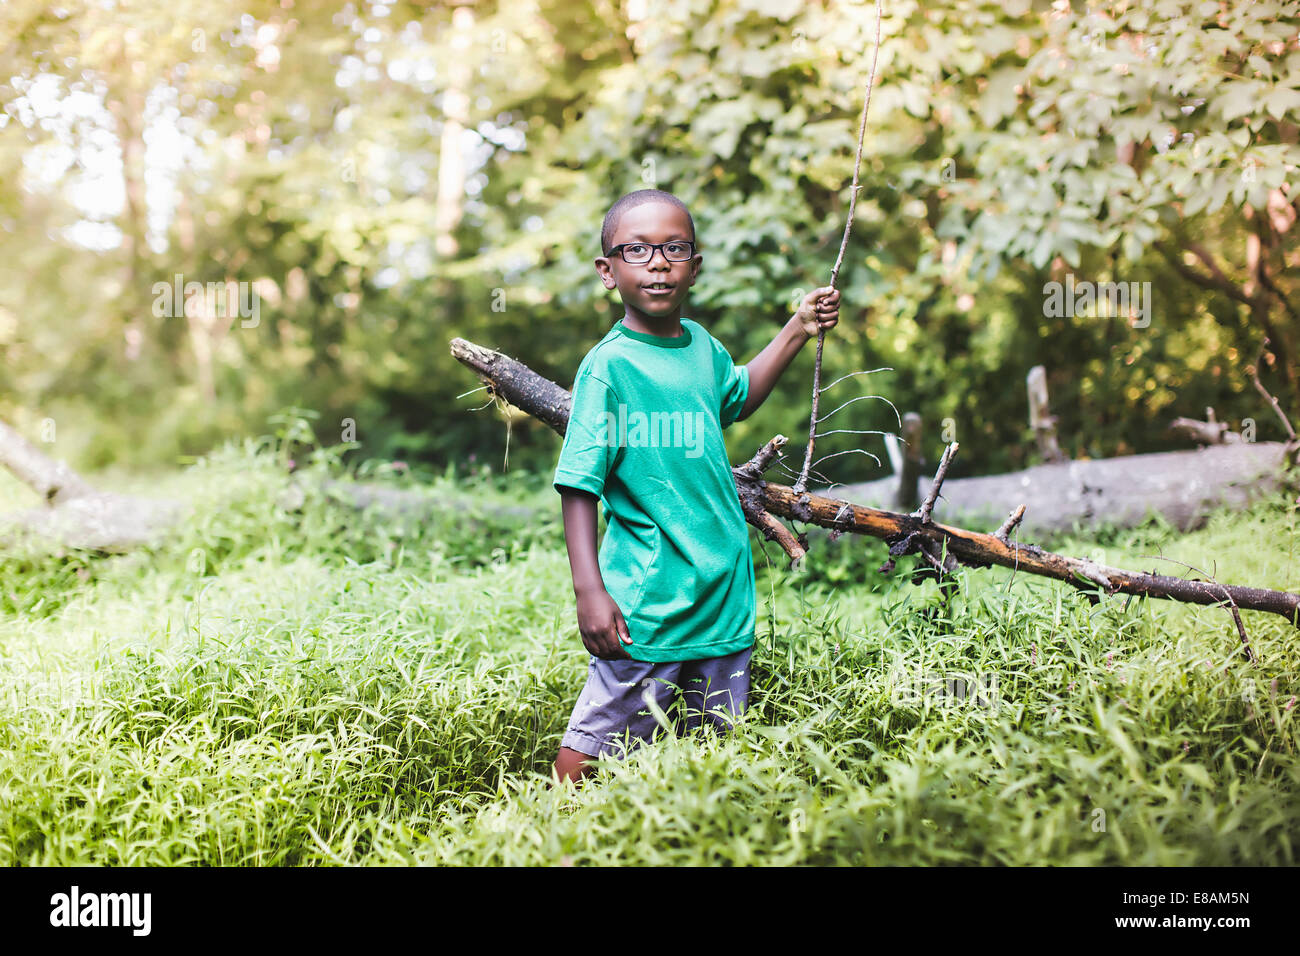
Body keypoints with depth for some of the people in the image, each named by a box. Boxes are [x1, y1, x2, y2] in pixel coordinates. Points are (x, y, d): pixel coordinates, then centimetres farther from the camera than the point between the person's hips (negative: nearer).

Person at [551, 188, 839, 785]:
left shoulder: (702, 345, 7)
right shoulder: (608, 365, -12)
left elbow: (736, 399, 31)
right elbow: (579, 487, -13)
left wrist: (797, 331, 22)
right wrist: (589, 591, -19)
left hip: (725, 595, 7)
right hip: (646, 603, -6)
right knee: (592, 749, -2)